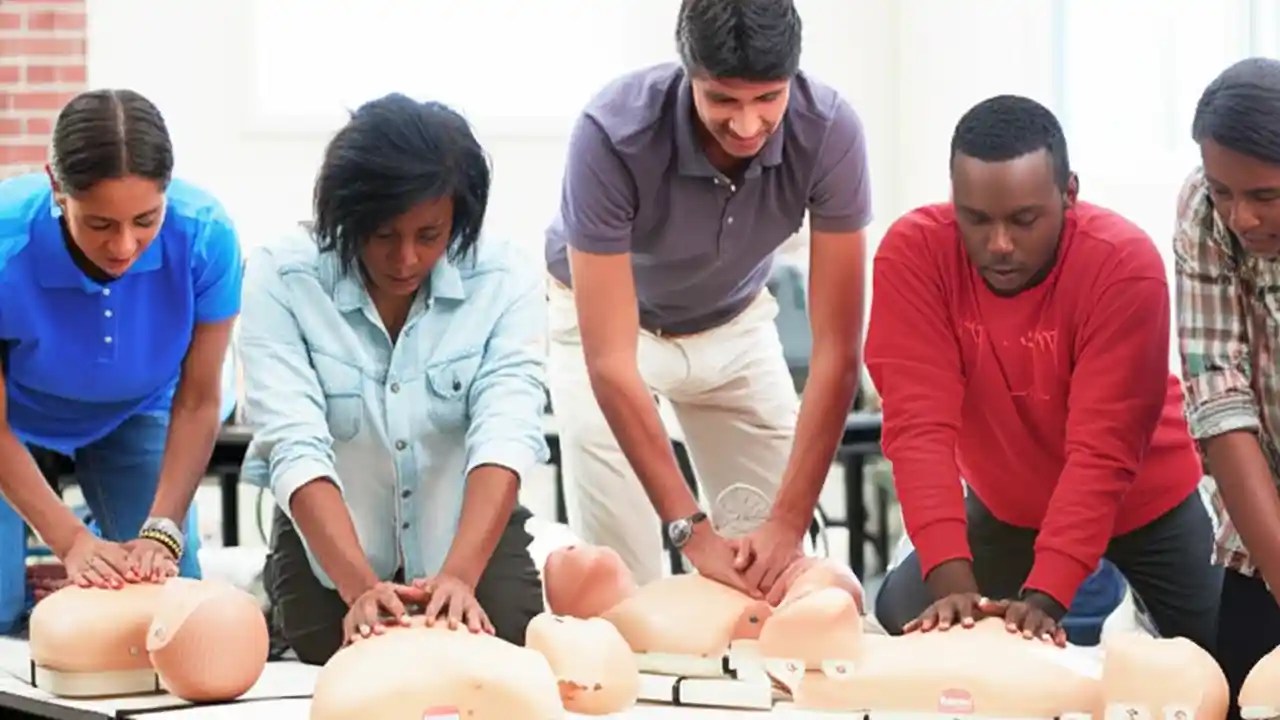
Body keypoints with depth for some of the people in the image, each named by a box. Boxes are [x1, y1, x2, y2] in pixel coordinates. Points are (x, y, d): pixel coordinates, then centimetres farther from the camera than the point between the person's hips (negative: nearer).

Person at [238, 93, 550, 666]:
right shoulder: (282, 281, -19)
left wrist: (459, 576, -45)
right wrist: (359, 587, -43)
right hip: (328, 545, -1)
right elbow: (295, 448, -28)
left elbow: (505, 435, -28)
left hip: (475, 538, 1)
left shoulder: (505, 283, -16)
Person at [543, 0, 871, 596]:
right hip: (607, 322, -2)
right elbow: (611, 361, -35)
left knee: (777, 575, -2)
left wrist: (789, 522, -32)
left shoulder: (830, 133, -29)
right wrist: (691, 531, -39)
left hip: (734, 322, 2)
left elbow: (838, 348, -25)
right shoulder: (613, 133, -36)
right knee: (625, 583, -10)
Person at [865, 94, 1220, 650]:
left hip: (1142, 503, -2)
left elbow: (1103, 451, -33)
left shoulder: (1124, 263, -30)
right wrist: (953, 582, -42)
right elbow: (920, 423, -30)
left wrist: (1043, 596, -44)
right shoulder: (913, 252, -25)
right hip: (1006, 506, 2)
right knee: (903, 625, -9)